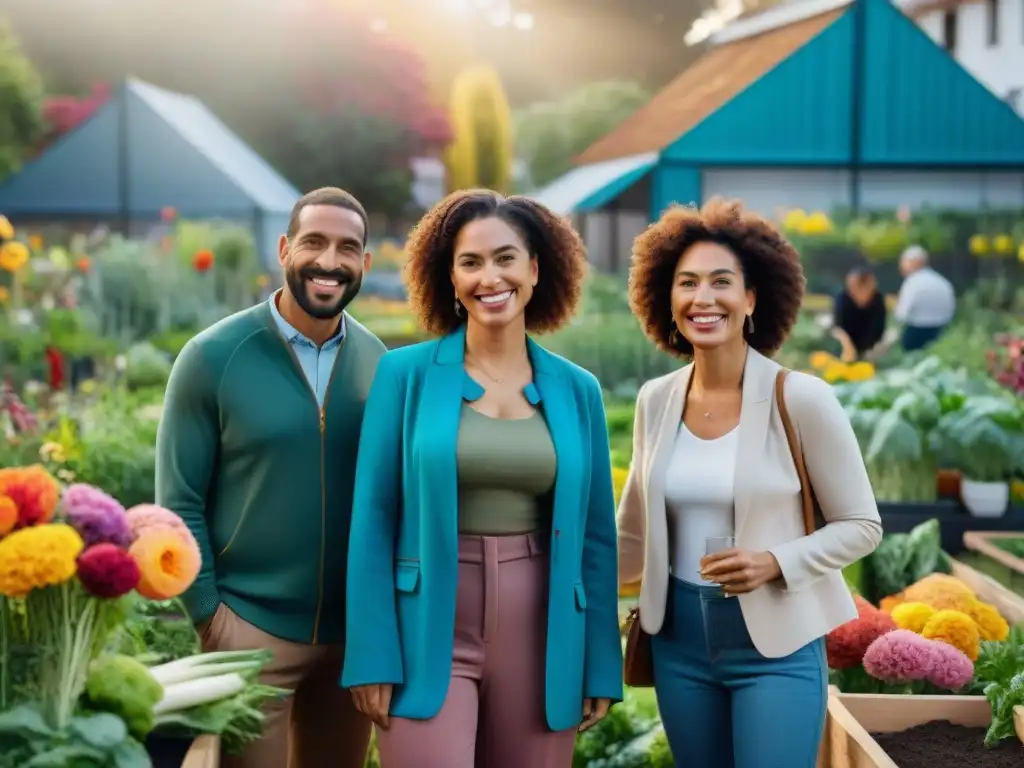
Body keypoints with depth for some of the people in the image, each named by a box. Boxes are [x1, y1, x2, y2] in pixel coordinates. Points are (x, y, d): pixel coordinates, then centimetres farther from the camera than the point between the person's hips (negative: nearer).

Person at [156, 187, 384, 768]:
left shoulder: (380, 363, 2)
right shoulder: (213, 357, -9)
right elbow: (179, 499, -6)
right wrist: (208, 614, -10)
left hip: (354, 630, 4)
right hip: (249, 628, -4)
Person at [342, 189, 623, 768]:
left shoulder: (577, 390, 6)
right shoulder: (406, 374, -1)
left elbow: (595, 536, 9)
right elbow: (373, 520, -3)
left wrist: (602, 667, 6)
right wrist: (372, 655, -9)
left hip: (541, 644, 3)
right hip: (430, 638, -2)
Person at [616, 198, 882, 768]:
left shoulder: (802, 399, -12)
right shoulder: (656, 401, 0)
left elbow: (861, 526, -5)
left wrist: (774, 564, -19)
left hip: (777, 647, -4)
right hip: (679, 641, 4)